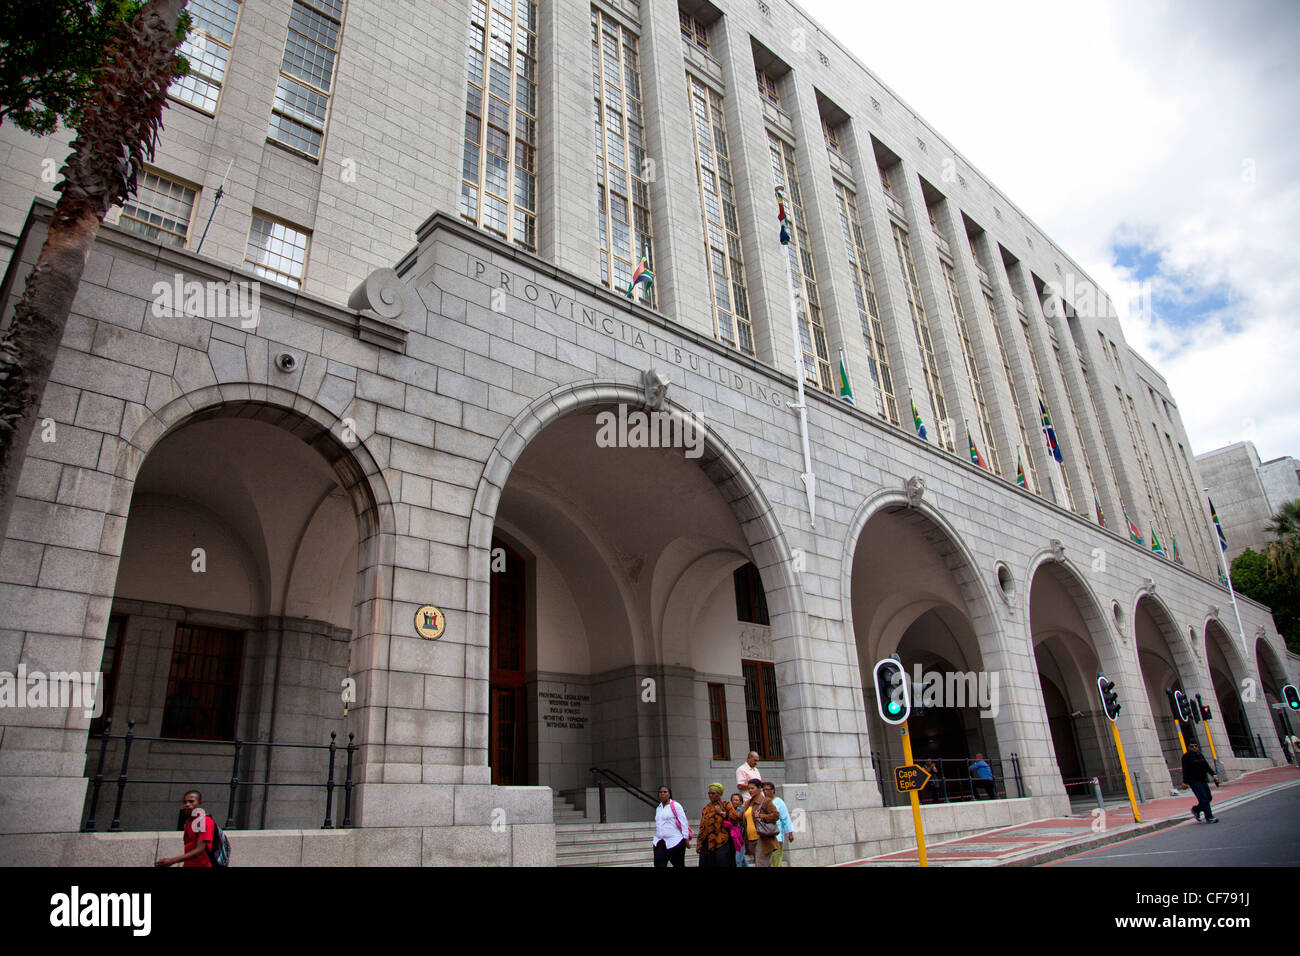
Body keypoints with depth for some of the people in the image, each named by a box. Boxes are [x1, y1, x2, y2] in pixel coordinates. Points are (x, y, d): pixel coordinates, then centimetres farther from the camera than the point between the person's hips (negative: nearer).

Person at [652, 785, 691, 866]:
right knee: (658, 864, -9)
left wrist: (686, 838, -9)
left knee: (678, 864, 5)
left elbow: (684, 822, -7)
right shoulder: (658, 808, 16)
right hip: (660, 843, 5)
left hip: (675, 841, -5)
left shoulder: (675, 805, -4)